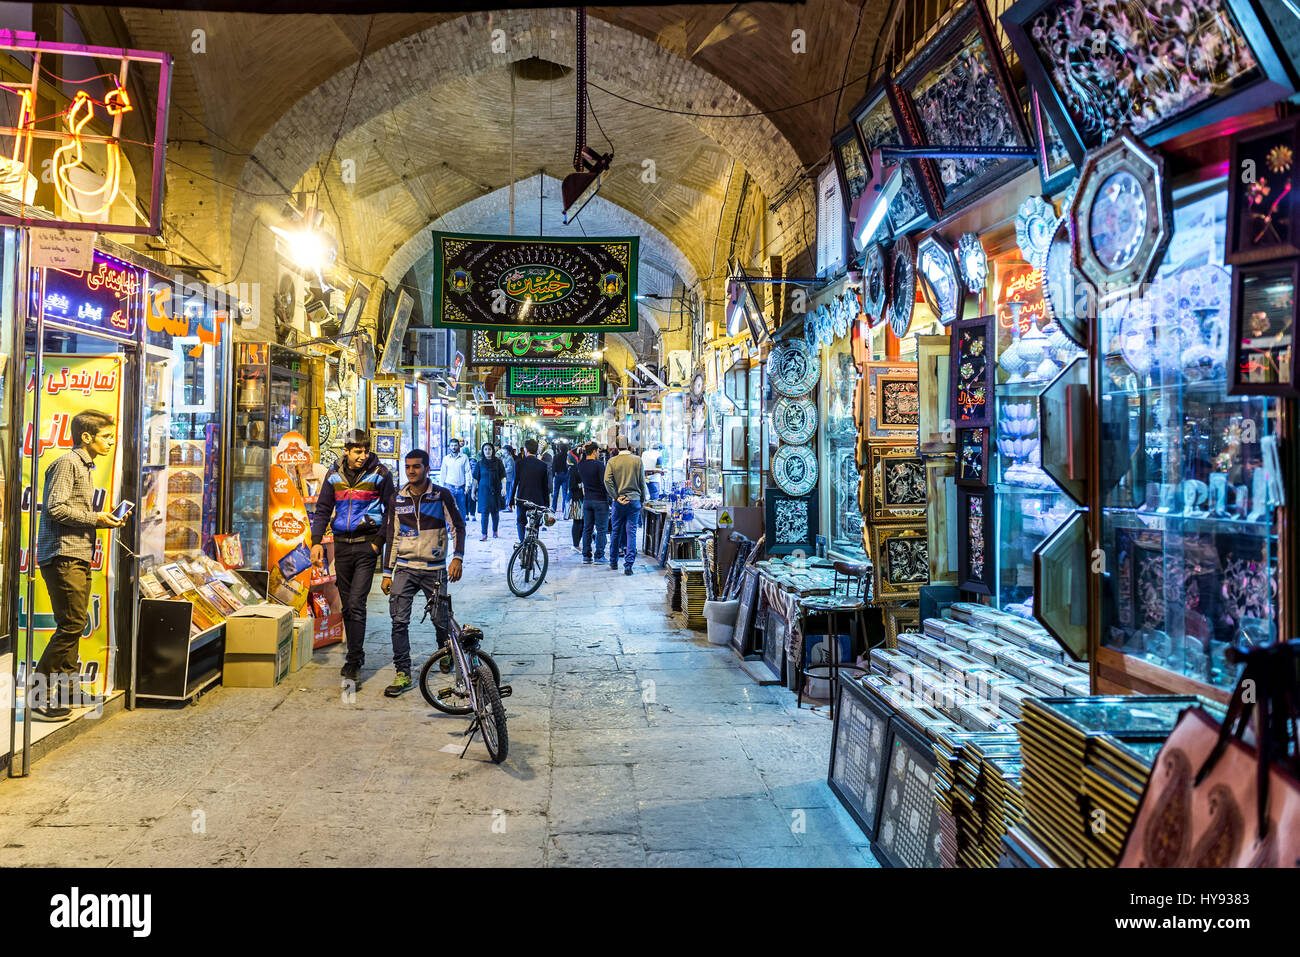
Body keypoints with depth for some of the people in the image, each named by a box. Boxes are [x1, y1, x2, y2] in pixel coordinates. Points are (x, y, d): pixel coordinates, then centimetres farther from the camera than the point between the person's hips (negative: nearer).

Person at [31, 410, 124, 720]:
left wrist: (105, 519, 10)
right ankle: (38, 693, -5)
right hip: (63, 556, -10)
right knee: (71, 624, -12)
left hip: (79, 557, 10)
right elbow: (55, 508, -18)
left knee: (74, 625, 11)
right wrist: (95, 519, -13)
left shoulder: (86, 467, 22)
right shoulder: (67, 463, -8)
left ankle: (64, 691, 18)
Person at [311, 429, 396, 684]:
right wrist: (316, 542, 2)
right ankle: (355, 653, 25)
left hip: (367, 545, -5)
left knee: (356, 603, -11)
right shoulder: (334, 474, 6)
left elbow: (391, 510, -1)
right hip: (342, 545, 5)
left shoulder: (380, 474, -5)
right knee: (347, 604, 11)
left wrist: (379, 541, -8)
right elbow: (323, 509, 12)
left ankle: (353, 662, -6)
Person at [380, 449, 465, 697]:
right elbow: (391, 536, 10)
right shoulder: (397, 499, 6)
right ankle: (403, 674, -2)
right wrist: (387, 572, 8)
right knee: (399, 621, -8)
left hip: (435, 569, -2)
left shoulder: (442, 495, -3)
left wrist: (458, 558, -14)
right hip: (405, 568, 2)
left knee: (442, 621, 4)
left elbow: (458, 526, 0)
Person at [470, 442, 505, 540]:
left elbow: (503, 476, 3)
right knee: (484, 512, -7)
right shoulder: (480, 463, 3)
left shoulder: (498, 462, 4)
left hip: (496, 490, 1)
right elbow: (475, 479, 6)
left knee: (495, 512, 9)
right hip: (484, 490, -1)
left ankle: (494, 531, 27)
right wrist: (473, 491, 4)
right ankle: (484, 534, -5)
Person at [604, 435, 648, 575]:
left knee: (616, 532, 13)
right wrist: (642, 499, 11)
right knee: (631, 532, 0)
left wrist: (616, 497, -7)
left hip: (618, 502, 1)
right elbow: (642, 481, 2)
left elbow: (607, 481, -11)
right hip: (634, 500, -1)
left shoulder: (612, 461, -2)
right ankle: (628, 565, -5)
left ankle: (613, 562, 24)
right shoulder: (637, 460, -2)